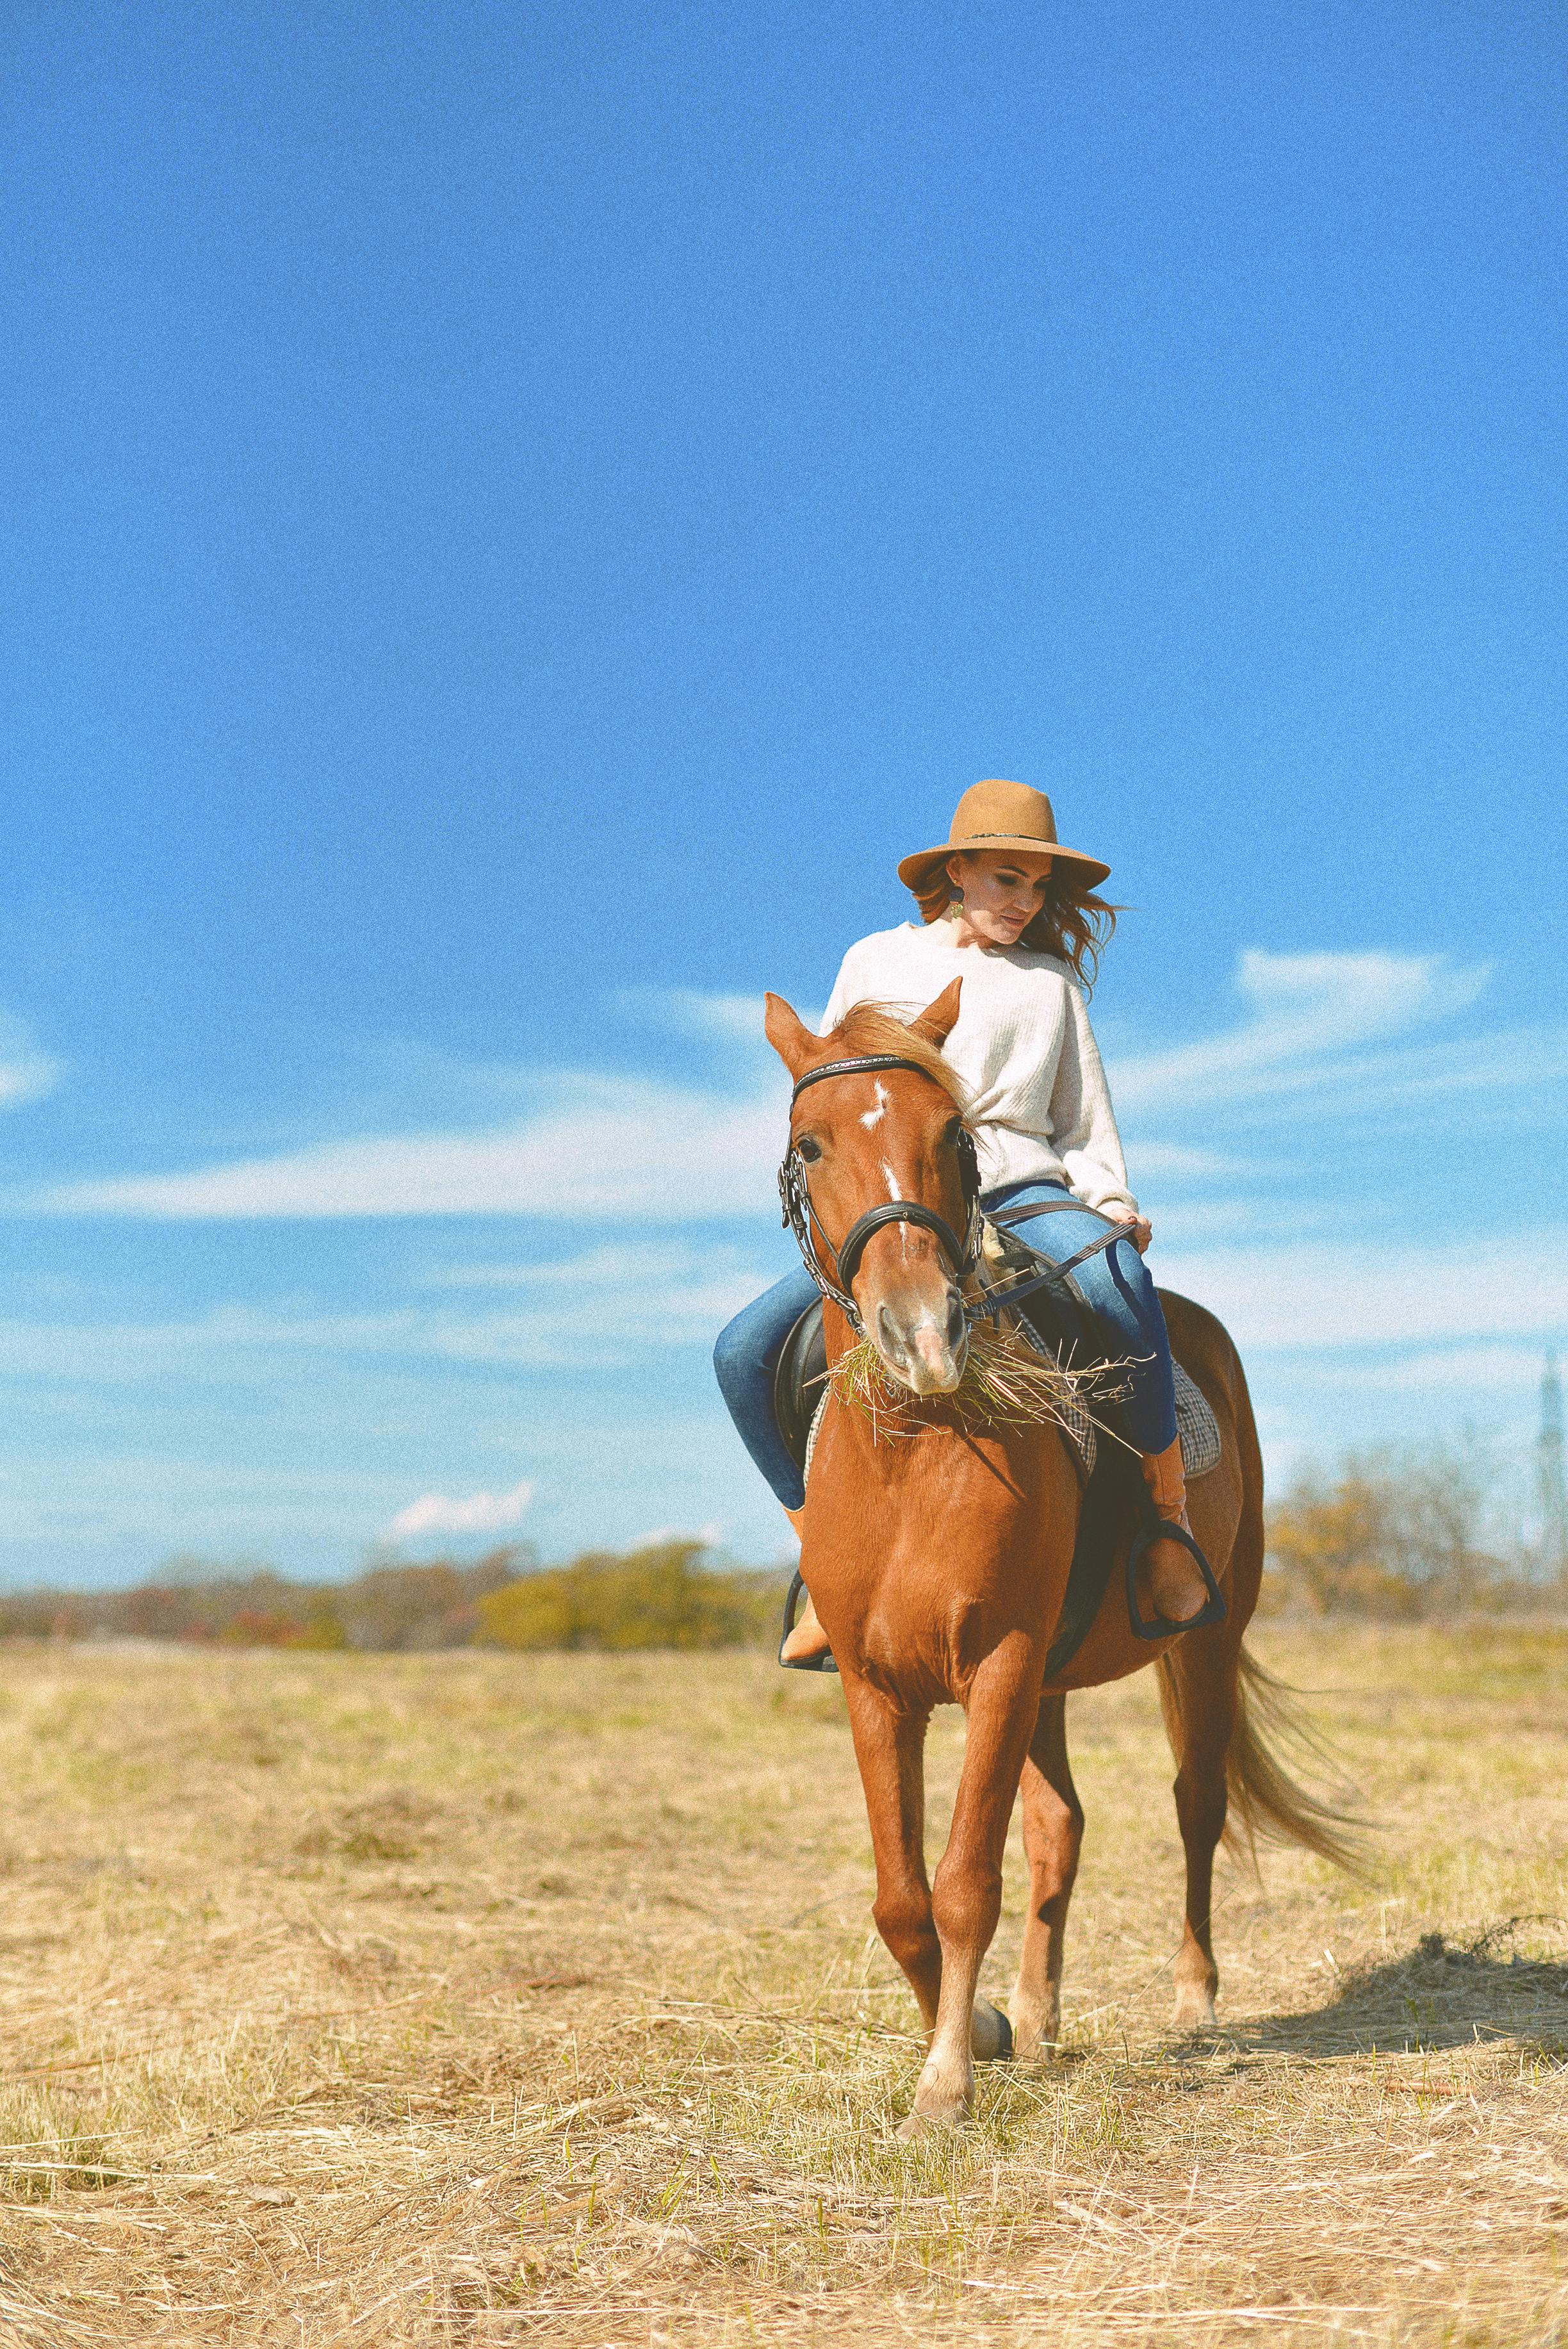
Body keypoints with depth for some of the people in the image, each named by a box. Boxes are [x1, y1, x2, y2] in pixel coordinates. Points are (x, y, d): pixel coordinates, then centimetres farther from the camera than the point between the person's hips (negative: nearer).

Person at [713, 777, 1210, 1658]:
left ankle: (1170, 1519, -21)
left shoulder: (1052, 981, 17)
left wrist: (1115, 1205, -4)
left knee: (1119, 1285, -37)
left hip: (1021, 1190, -2)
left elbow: (1084, 1118, 16)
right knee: (747, 1349, -19)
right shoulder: (875, 962, 17)